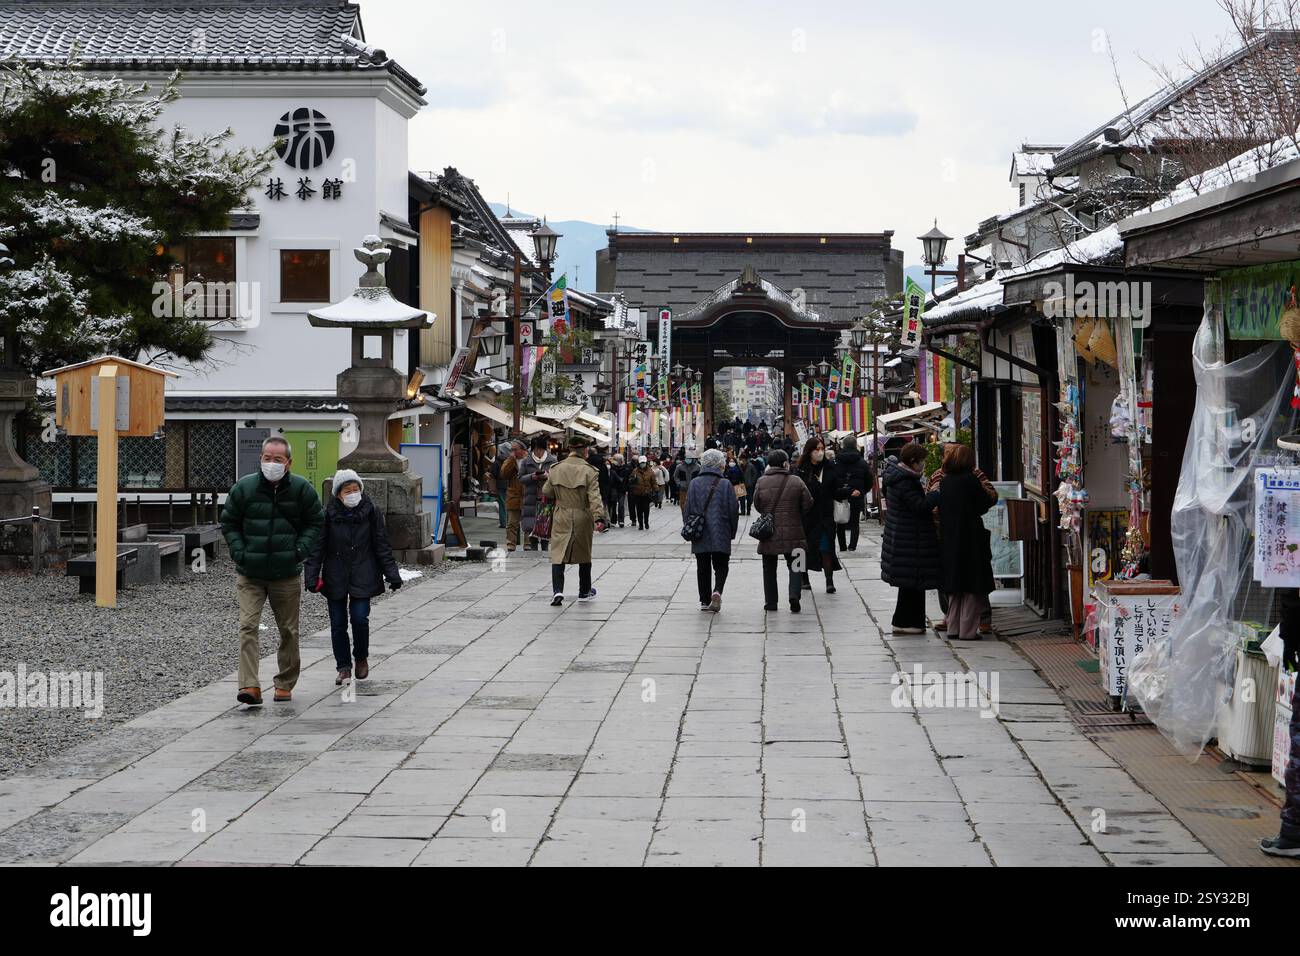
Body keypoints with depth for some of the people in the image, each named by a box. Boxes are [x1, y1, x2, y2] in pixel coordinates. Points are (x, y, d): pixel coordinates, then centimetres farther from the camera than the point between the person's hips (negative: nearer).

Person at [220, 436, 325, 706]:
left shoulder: (302, 489, -3)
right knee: (248, 626, -14)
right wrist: (238, 551, -6)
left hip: (287, 574, 1)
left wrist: (301, 549, -6)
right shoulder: (243, 488, -5)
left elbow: (315, 522, 8)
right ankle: (249, 686, -19)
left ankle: (285, 684, 25)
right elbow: (228, 522, 7)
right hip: (250, 575, -1)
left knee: (289, 631, 10)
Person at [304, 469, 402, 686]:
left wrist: (392, 574, 1)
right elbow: (317, 546, -2)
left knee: (360, 618, -10)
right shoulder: (328, 514, -4)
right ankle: (344, 667, 16)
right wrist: (312, 576, -9)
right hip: (335, 576, 1)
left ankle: (361, 658, 16)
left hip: (362, 576, -1)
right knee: (338, 623, 3)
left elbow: (382, 546, 3)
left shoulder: (371, 512, -2)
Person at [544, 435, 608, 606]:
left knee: (558, 553, 0)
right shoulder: (588, 471, -11)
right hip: (583, 518, -1)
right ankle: (584, 593, 26)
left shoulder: (556, 470, 0)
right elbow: (594, 497, -19)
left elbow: (546, 492, 12)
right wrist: (599, 518, -25)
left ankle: (557, 590, -20)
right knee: (584, 555, 15)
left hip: (561, 518, 1)